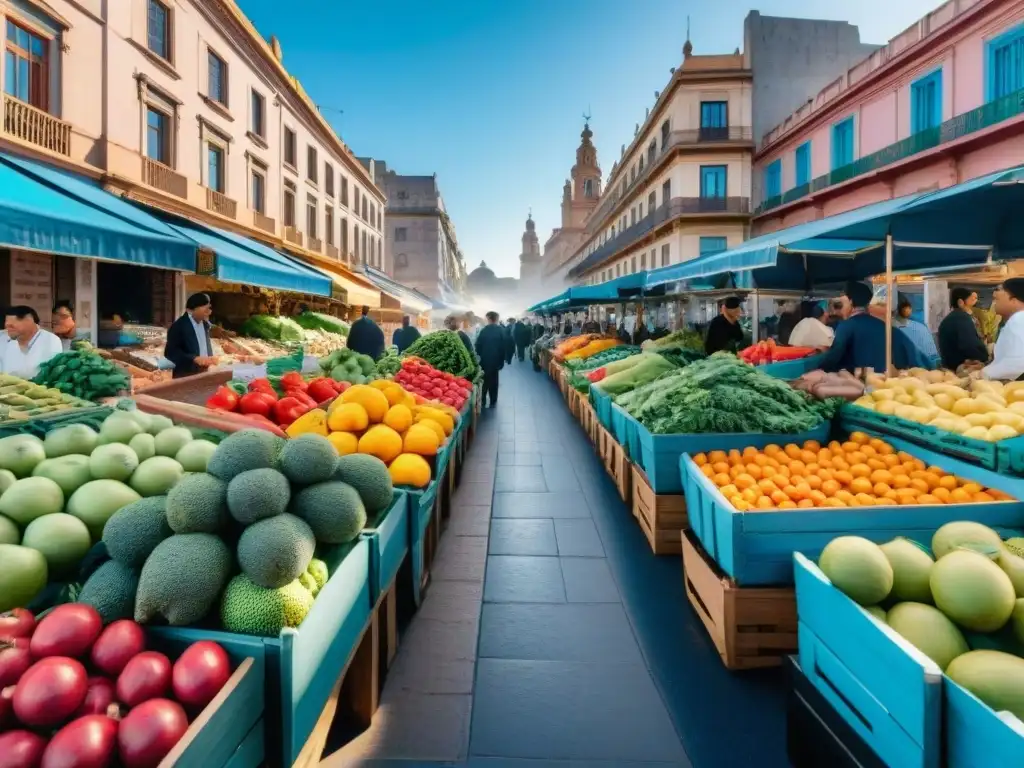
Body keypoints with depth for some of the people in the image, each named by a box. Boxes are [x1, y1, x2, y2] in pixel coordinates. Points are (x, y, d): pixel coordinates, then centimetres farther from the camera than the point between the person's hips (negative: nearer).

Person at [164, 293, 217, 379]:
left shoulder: (205, 324, 9)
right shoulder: (178, 326, -12)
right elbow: (170, 352, -15)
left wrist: (210, 359, -2)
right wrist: (194, 358, -25)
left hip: (203, 375, 6)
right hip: (185, 376, -6)